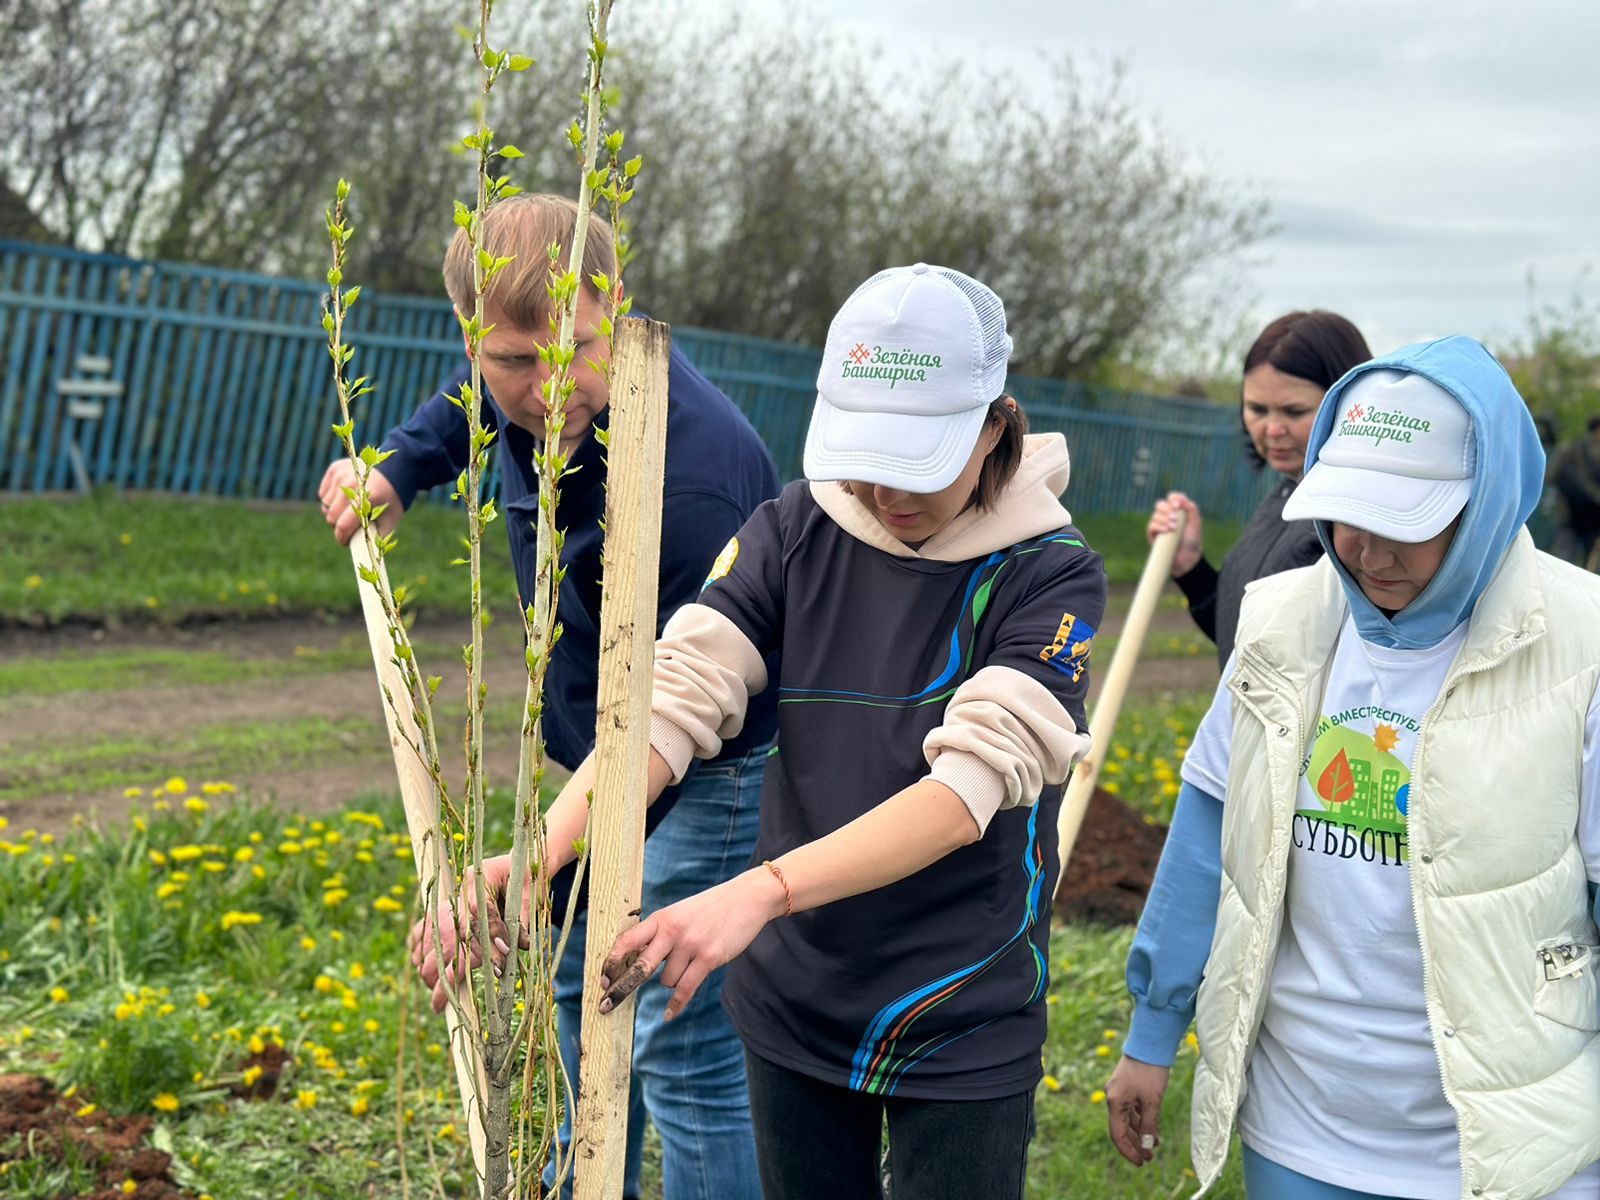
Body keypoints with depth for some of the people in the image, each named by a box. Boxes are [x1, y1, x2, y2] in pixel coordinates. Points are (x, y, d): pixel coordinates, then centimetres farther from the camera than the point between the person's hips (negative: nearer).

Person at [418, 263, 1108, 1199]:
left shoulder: (1052, 573, -14)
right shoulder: (795, 532, -4)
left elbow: (970, 781, -26)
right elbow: (678, 694, -15)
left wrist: (759, 892, -39)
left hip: (964, 1028, -3)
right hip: (793, 1004, 3)